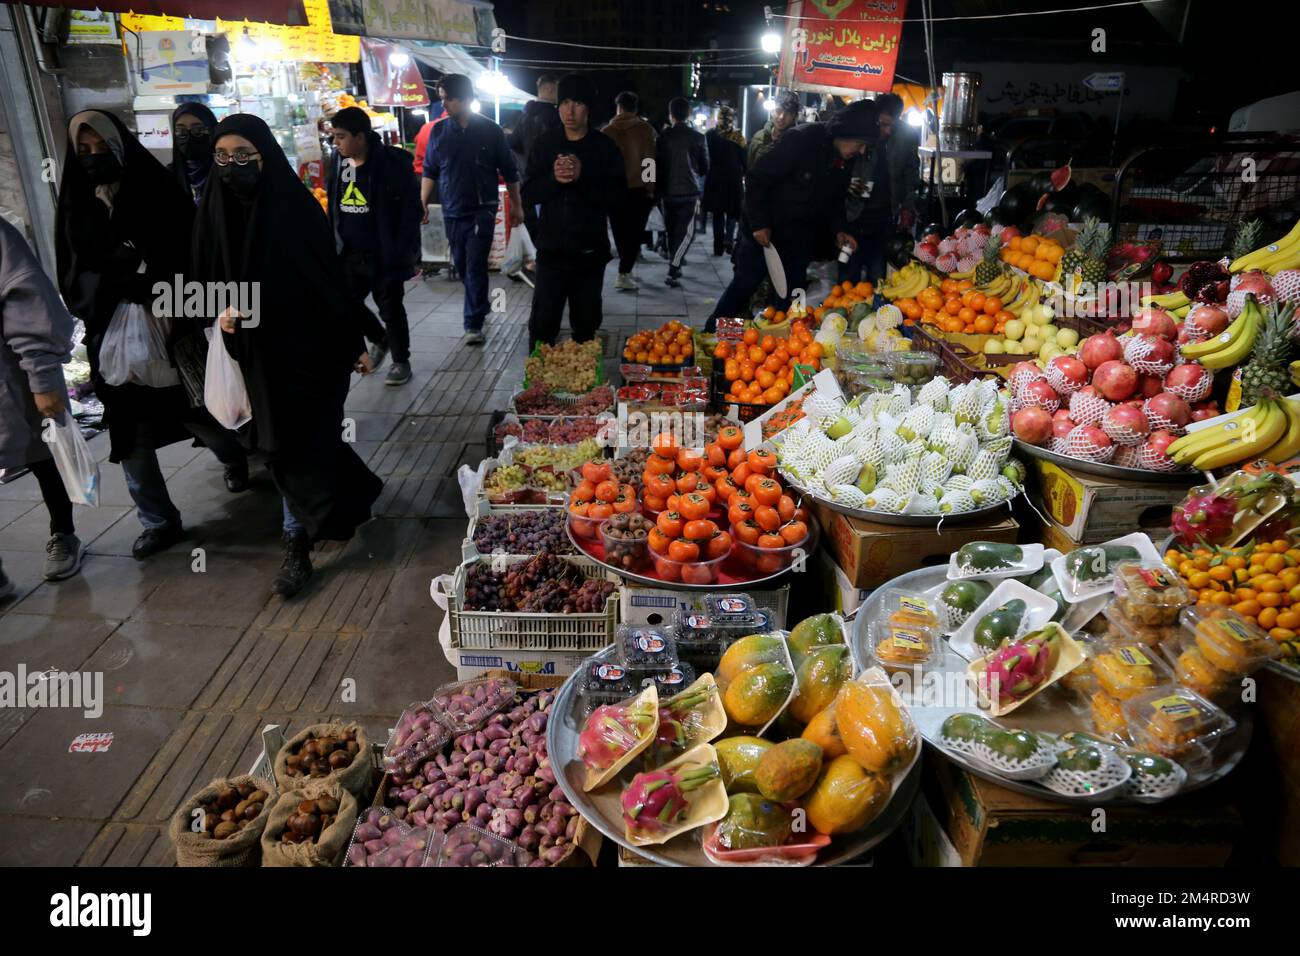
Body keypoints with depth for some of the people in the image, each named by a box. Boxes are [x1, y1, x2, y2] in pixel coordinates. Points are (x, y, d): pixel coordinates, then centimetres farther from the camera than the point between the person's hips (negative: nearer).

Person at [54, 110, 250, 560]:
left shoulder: (159, 193, -2)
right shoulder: (75, 208, 7)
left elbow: (194, 257, -6)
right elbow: (70, 279, 3)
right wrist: (115, 281, -17)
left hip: (171, 335, -3)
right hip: (113, 343, 3)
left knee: (199, 416, 9)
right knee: (131, 438, 4)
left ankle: (236, 459, 42)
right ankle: (159, 521, 19)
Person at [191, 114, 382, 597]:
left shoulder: (297, 206, -10)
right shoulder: (213, 210, 0)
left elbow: (331, 277, -6)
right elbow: (205, 280, 9)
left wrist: (353, 341, -4)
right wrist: (221, 311, -12)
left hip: (308, 344, -4)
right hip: (254, 350, 4)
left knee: (298, 444, -1)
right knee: (282, 441, 13)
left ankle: (298, 543, 15)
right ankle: (352, 492, 34)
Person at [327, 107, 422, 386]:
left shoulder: (392, 163, -15)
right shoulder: (337, 164, 4)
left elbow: (411, 210, -13)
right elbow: (333, 209, 13)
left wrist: (401, 253, -16)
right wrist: (334, 245, 9)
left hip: (383, 254, -6)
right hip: (349, 254, 6)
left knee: (390, 308, 5)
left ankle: (401, 361, 21)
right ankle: (379, 338, 36)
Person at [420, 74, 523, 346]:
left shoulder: (490, 130, -3)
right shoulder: (438, 131, 5)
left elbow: (509, 171, 3)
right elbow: (429, 171, 11)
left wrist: (516, 205, 4)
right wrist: (423, 204, 4)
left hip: (482, 210, -4)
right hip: (452, 212, 4)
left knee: (475, 267, -9)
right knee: (461, 266, 12)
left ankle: (474, 323, -5)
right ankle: (480, 307, 32)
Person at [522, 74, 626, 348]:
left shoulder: (604, 147, 1)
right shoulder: (545, 145, 6)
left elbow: (617, 192, -9)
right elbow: (529, 192, 1)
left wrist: (583, 177, -24)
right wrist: (554, 178, -18)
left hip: (590, 250, 0)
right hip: (551, 248, 1)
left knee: (586, 322, 10)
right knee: (543, 322, 0)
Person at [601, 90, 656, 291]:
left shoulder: (607, 131, 3)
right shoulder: (646, 129, -4)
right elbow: (649, 160, -7)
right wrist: (650, 187, 0)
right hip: (639, 188, -2)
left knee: (620, 231, 15)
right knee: (634, 232, 1)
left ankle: (626, 269, 25)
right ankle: (623, 273, -10)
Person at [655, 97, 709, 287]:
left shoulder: (663, 136, 0)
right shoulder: (698, 137, -4)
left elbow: (657, 165, 5)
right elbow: (705, 167, 5)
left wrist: (658, 190, 18)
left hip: (668, 191, 3)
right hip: (689, 191, -2)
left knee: (672, 230, 15)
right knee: (686, 232, -2)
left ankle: (674, 264, 24)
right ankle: (673, 269, -16)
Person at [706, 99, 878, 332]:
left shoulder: (846, 160, -2)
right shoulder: (800, 140, -22)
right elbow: (756, 179, -18)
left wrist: (838, 230, -4)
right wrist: (759, 224, -19)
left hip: (801, 241, 6)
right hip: (765, 233, -6)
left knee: (790, 298, 8)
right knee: (743, 287, 4)